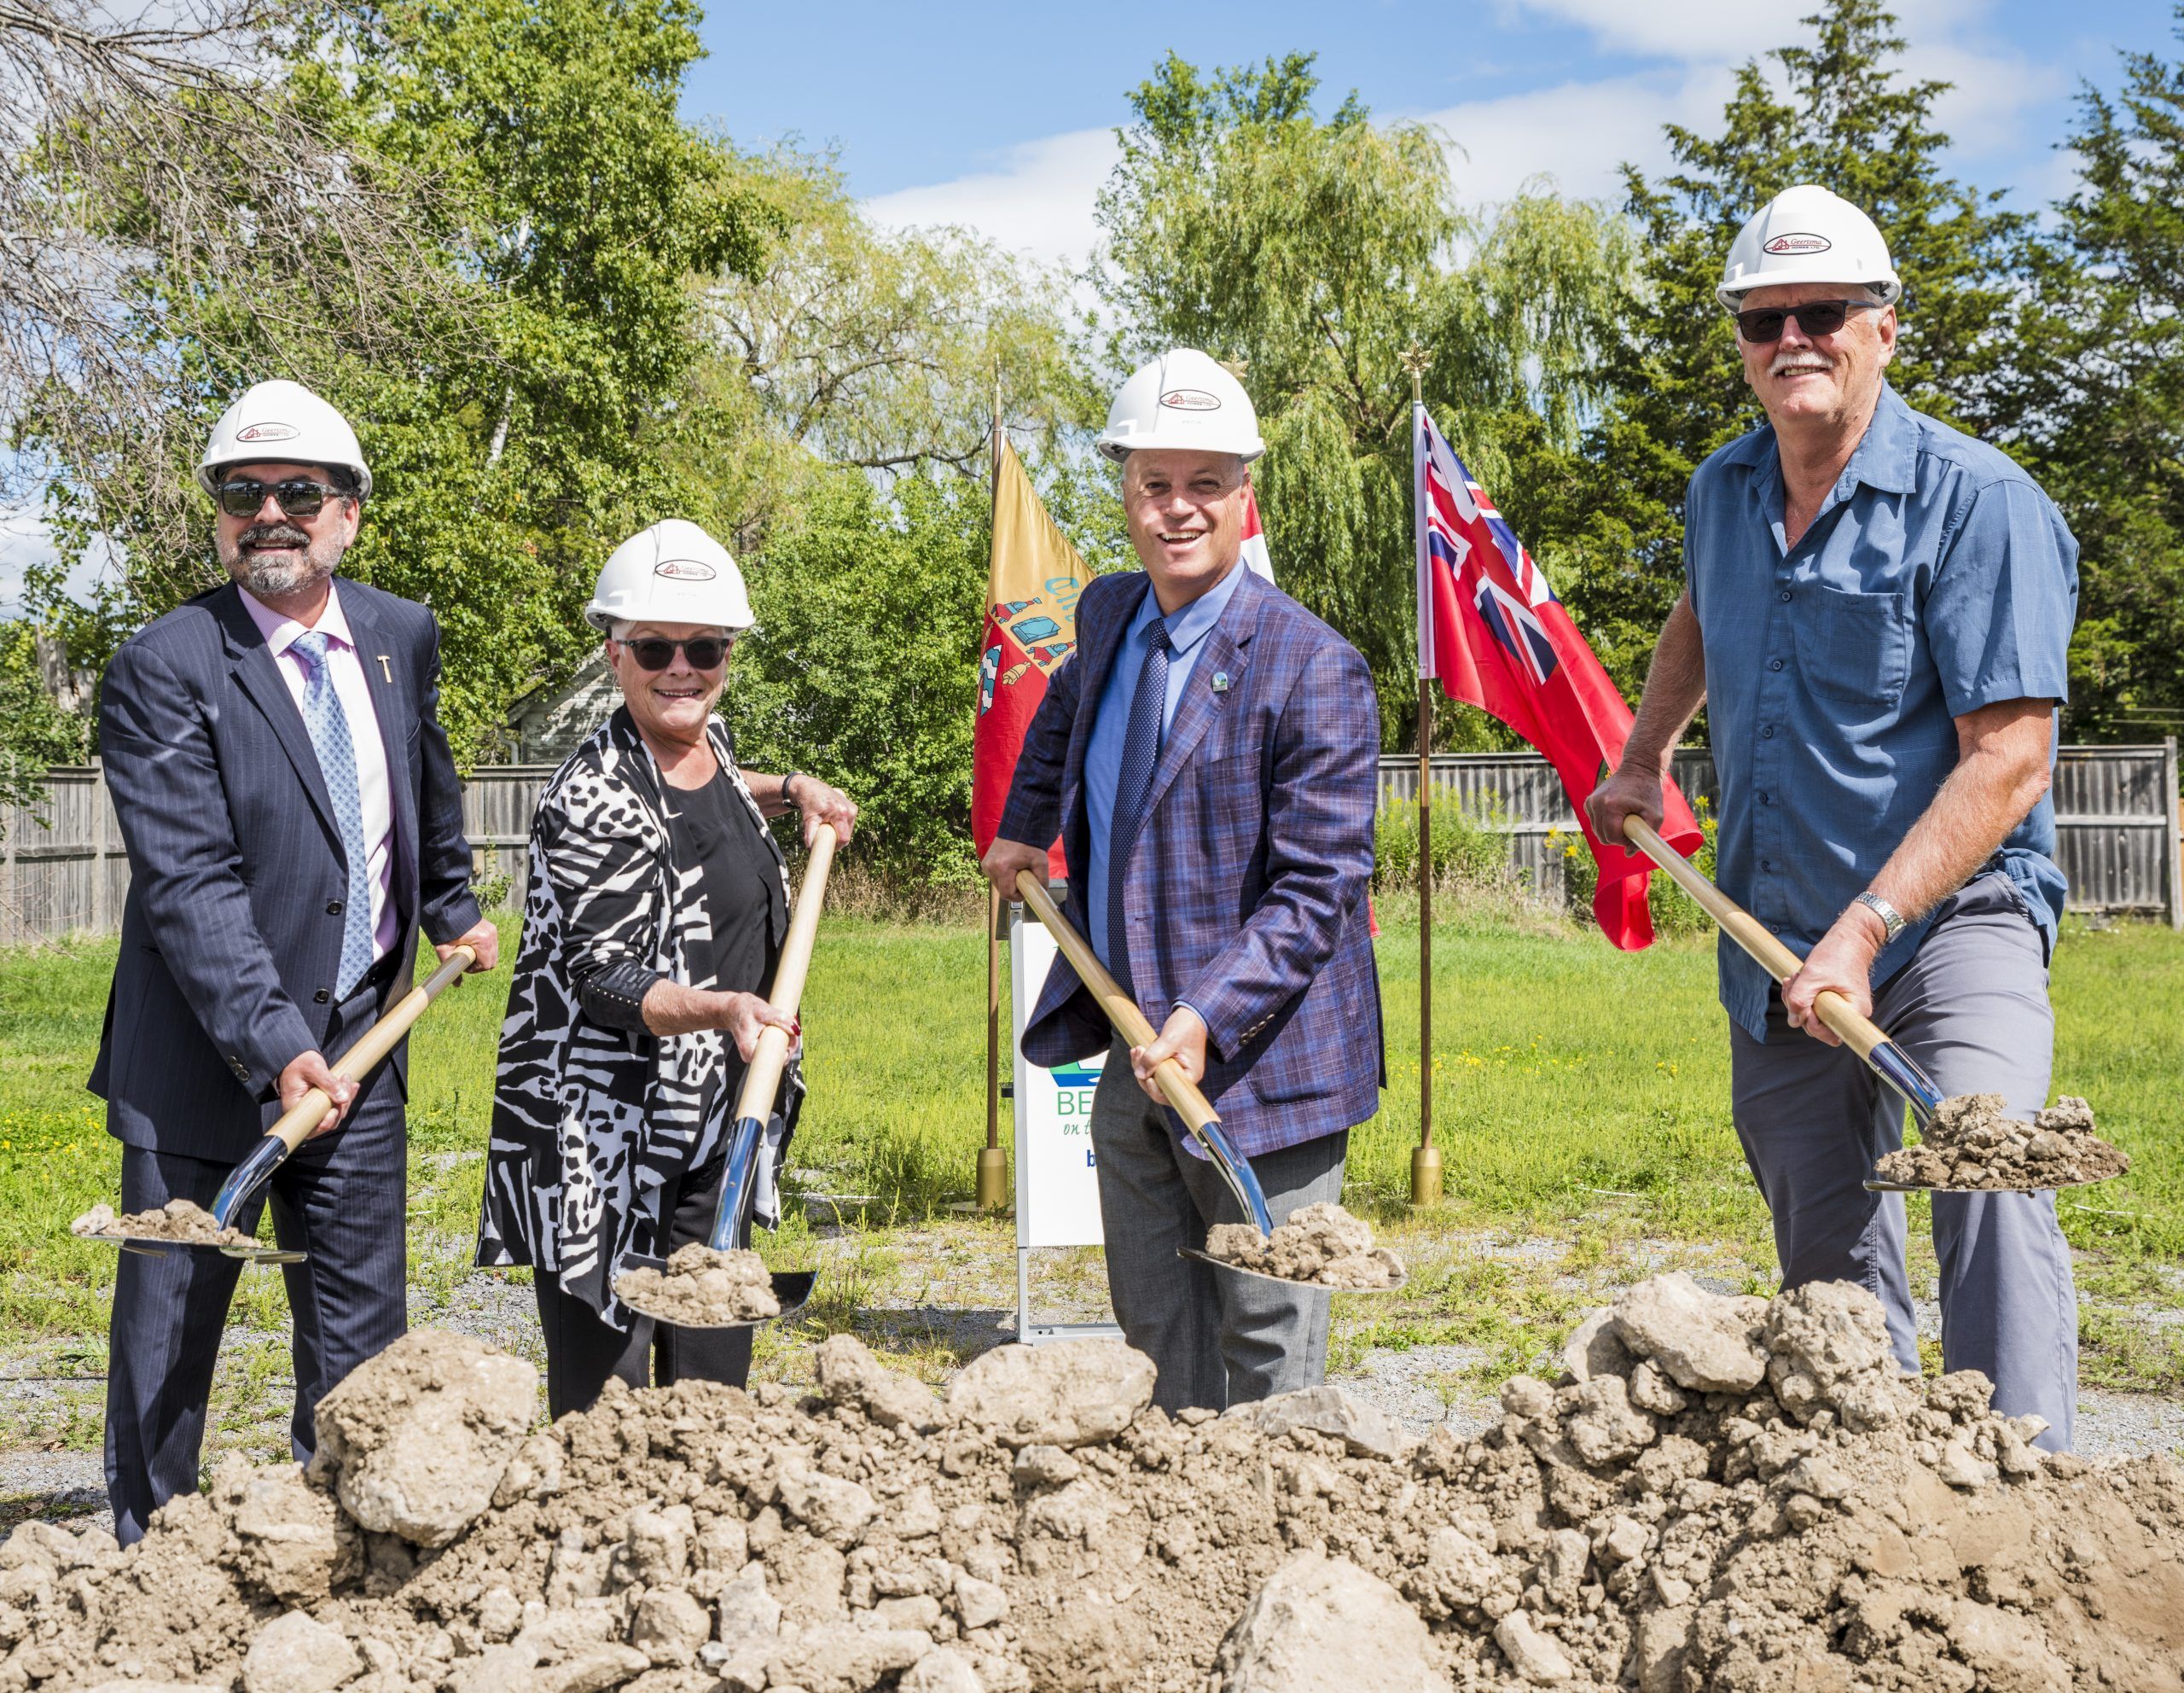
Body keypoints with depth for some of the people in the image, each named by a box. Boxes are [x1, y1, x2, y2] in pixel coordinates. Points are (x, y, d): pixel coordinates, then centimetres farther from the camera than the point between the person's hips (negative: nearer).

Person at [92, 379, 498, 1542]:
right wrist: (273, 1046, -30)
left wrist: (454, 906, 34)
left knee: (362, 1332, 11)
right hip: (202, 1061, -5)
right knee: (168, 1332, 4)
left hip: (361, 1042, 5)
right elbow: (189, 883, -22)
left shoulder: (401, 636, 5)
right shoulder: (162, 669, -13)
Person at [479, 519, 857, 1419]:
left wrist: (792, 790, 21)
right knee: (604, 1390, -7)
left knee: (712, 1386, 10)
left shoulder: (704, 740, 8)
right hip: (608, 1140, -8)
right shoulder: (594, 797, -17)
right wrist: (722, 1008, -36)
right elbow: (607, 982, -20)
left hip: (716, 1129, 8)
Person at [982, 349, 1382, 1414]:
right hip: (1134, 1058, 7)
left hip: (1257, 1064, -7)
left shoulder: (1313, 669, -16)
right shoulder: (1108, 614, 7)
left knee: (1267, 1346, 2)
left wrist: (1206, 1018, -28)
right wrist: (1024, 827, 25)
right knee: (1155, 1335, 14)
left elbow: (1317, 889, -18)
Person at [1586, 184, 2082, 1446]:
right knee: (1829, 1269, 11)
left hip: (1952, 913, -6)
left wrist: (1864, 931, -25)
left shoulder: (1979, 503, -13)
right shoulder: (1723, 493, 7)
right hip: (1778, 943, 6)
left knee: (1982, 1161, -31)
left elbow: (2006, 760, -19)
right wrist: (1643, 763, 34)